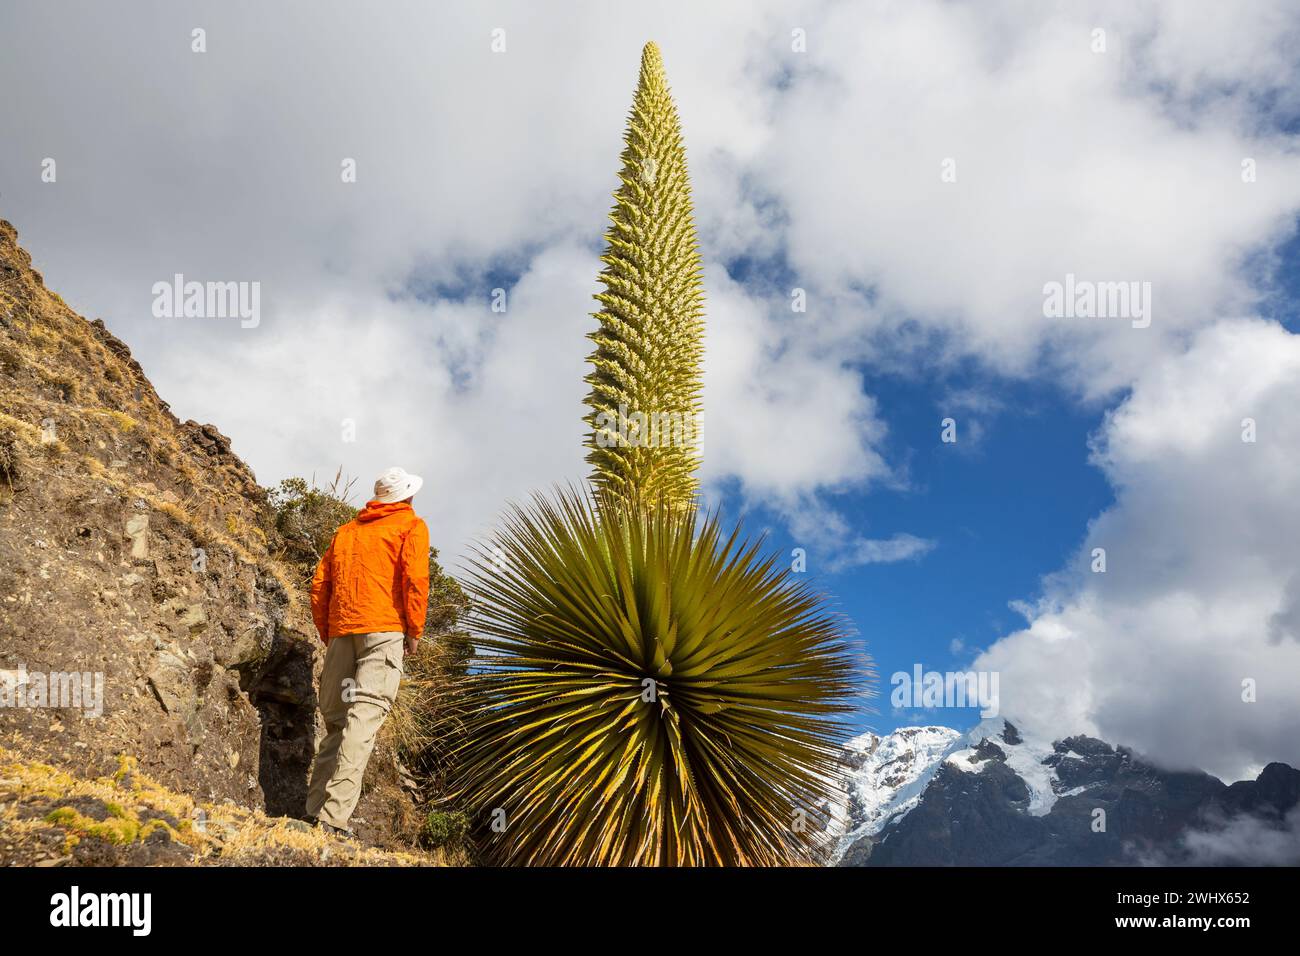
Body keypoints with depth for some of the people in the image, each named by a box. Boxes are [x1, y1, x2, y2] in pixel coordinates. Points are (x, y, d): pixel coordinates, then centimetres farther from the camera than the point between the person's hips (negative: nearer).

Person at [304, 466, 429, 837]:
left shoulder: (347, 530, 24)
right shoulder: (411, 525, 8)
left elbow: (319, 584, 17)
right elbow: (415, 577, -7)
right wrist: (415, 631, -2)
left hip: (341, 630, 6)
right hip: (384, 628, -5)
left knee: (335, 720, 12)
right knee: (364, 717, -13)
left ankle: (315, 811, 9)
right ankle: (333, 815, -22)